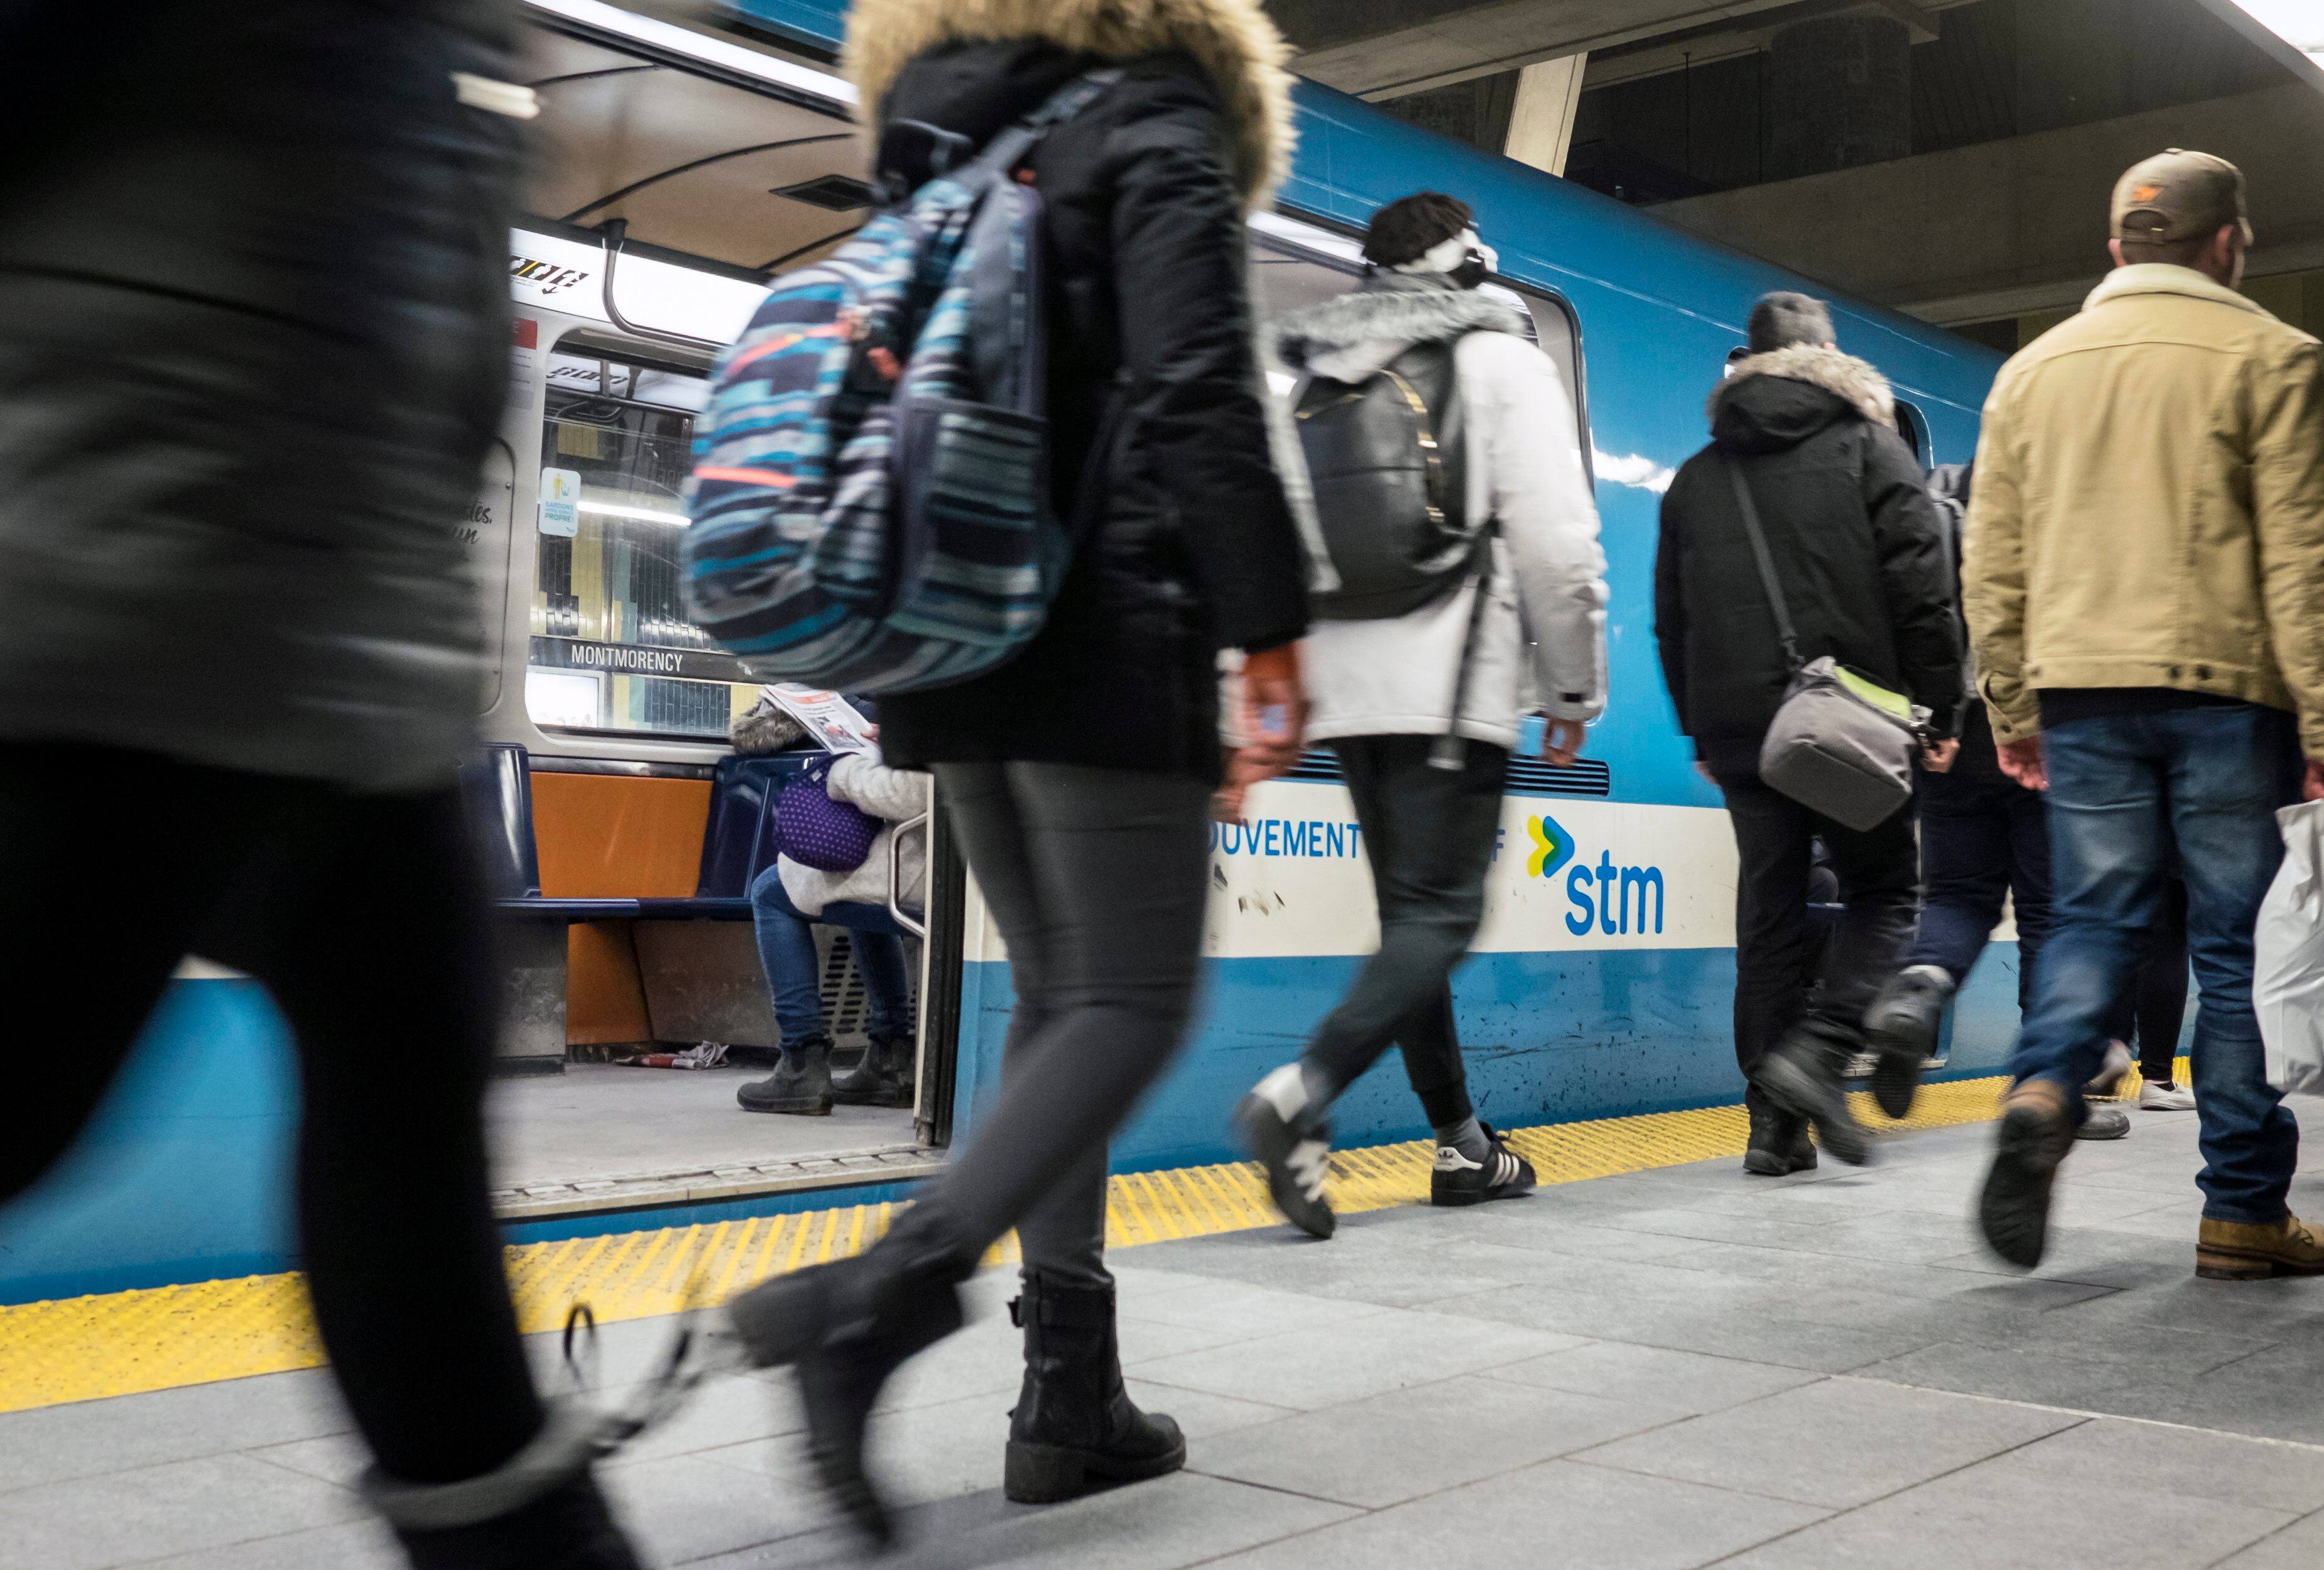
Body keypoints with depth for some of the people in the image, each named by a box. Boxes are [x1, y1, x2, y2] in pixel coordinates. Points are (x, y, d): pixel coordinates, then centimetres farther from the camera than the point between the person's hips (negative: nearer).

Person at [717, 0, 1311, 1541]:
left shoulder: (952, 170, 21)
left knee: (1058, 998, 12)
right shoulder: (1157, 132, 0)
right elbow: (1198, 391, -14)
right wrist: (1272, 628, -13)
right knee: (1133, 1005, -4)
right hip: (1110, 645, -7)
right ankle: (881, 1295, -23)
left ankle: (1072, 1398, 11)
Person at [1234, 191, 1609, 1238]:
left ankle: (1461, 1143, 17)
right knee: (1440, 914, -7)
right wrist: (1575, 689, 3)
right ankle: (1303, 1094, -27)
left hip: (1343, 681, 6)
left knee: (1413, 910, 13)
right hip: (1451, 684, -6)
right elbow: (1557, 541, -5)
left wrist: (1285, 673, 20)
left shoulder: (1311, 375, 19)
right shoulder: (1501, 359, 2)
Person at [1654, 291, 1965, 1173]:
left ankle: (1774, 1119, 5)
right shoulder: (1868, 446, 4)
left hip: (1738, 727, 4)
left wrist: (1702, 734, 22)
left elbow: (1671, 622, 18)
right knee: (1885, 892, 7)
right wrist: (1938, 710, -2)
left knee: (1769, 913, 7)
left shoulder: (1696, 477, 17)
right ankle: (1815, 1051, -15)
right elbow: (1921, 589, -5)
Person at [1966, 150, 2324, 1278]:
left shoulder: (2032, 369, 12)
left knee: (2094, 918, 9)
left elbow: (1992, 565, 11)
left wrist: (2012, 710, 17)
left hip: (2080, 689, 3)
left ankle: (2043, 1090, -18)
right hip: (2227, 688, -3)